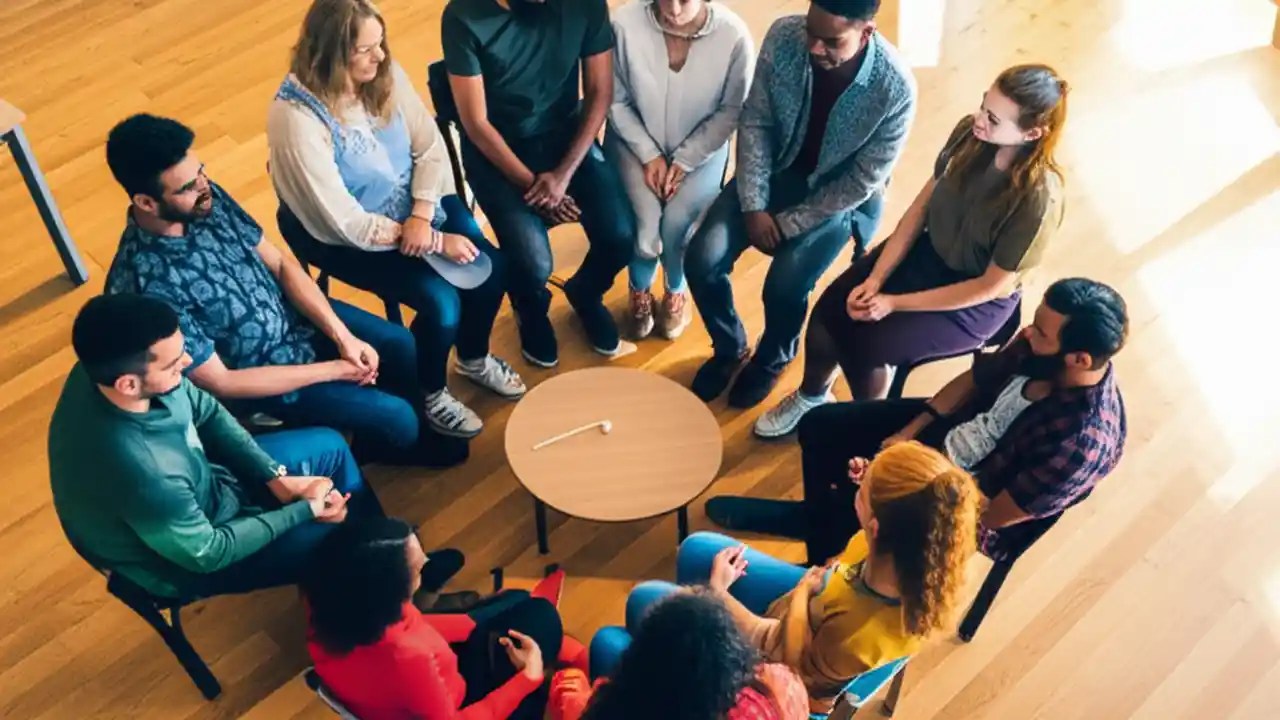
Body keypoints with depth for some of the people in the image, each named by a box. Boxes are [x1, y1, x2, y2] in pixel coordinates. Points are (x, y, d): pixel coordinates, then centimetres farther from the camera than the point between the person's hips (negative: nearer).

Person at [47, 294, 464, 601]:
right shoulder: (137, 470, -44)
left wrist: (277, 477, -9)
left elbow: (206, 412, -4)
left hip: (196, 483, 7)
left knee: (331, 448, 10)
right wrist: (303, 511, -17)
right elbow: (206, 552, -27)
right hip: (188, 554, -7)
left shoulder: (115, 367, -22)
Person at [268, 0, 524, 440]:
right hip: (341, 236, -6)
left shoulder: (384, 74, -12)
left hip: (411, 204, 6)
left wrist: (423, 215, -24)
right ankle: (429, 395, 11)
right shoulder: (296, 117, -30)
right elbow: (345, 222, -28)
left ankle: (475, 359, 22)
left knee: (490, 268, -9)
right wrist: (437, 241, -24)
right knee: (441, 303, -21)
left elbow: (430, 145, -6)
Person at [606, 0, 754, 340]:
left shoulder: (734, 35, -25)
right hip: (636, 139, 0)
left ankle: (676, 292, 17)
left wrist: (683, 161, -13)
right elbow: (616, 101, -10)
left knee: (677, 220, -17)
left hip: (701, 147, 0)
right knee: (644, 218, -16)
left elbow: (732, 110, -11)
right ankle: (640, 291, 17)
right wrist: (649, 155, -13)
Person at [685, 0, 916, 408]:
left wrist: (788, 222, -18)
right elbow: (755, 122, -10)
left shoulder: (896, 88, -28)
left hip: (838, 195, -3)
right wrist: (754, 206, -16)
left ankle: (771, 361, 15)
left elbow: (862, 182, -19)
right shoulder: (784, 36, -20)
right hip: (776, 170, 3)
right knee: (702, 260, -13)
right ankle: (729, 349, 18)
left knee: (784, 285, -22)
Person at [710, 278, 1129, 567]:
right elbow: (976, 378, 1)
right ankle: (818, 515, 35)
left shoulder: (1083, 442, -36)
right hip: (952, 427, 7)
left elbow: (993, 515, -26)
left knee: (846, 510, -15)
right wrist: (910, 431, -6)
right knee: (818, 427, 5)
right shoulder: (1042, 347, -19)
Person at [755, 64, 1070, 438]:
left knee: (868, 342, -19)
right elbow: (921, 206, -5)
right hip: (928, 251, 5)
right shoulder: (969, 133, -17)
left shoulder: (1038, 199, -31)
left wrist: (896, 303, -19)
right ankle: (810, 398, 21)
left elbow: (992, 286, -22)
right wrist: (875, 278, -12)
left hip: (978, 301, -5)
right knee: (830, 309, -10)